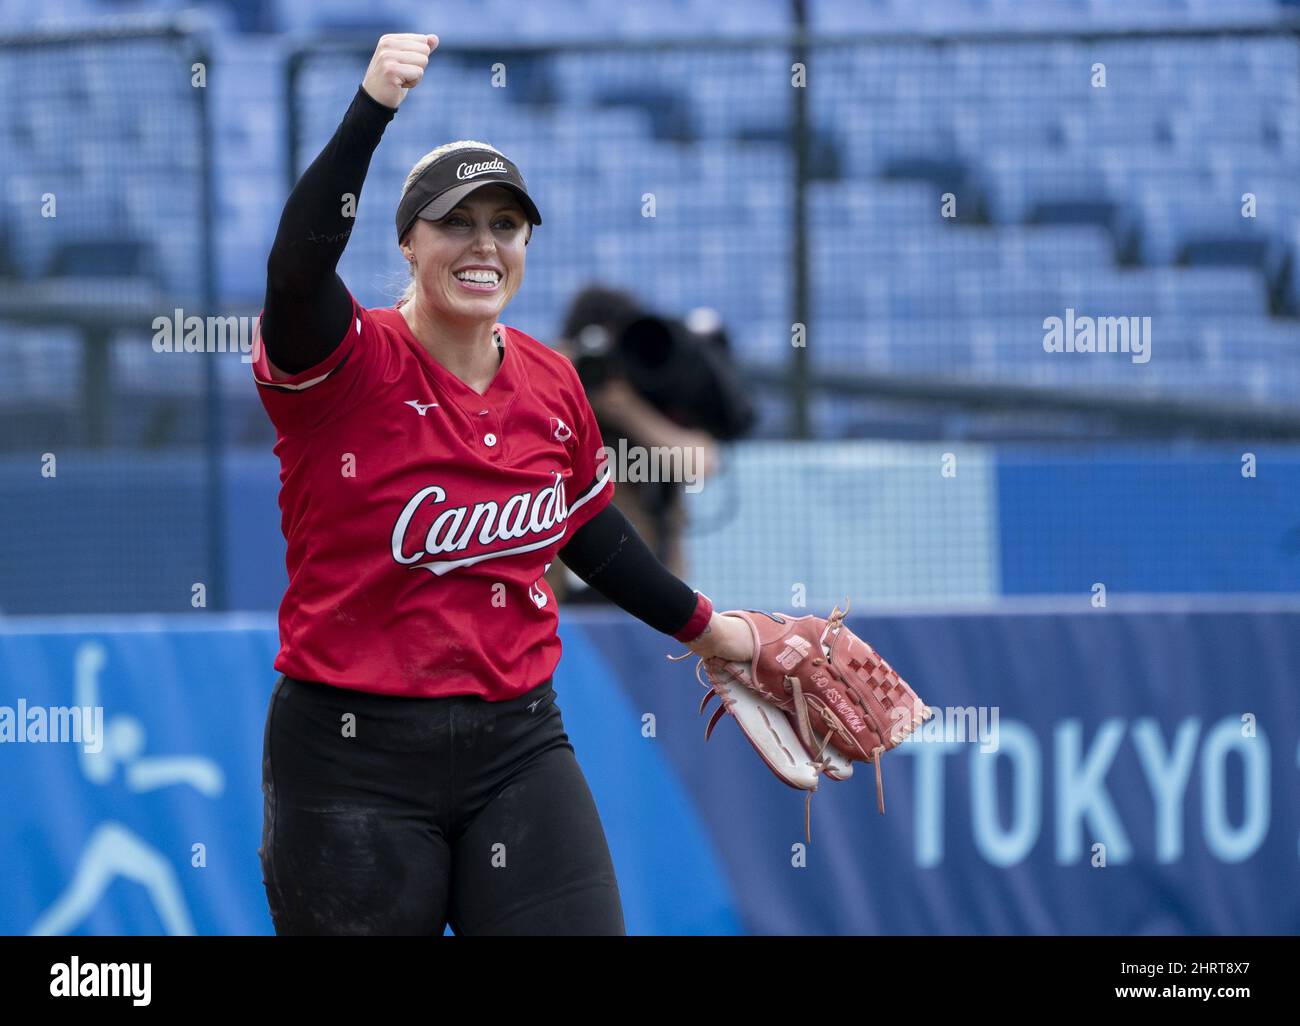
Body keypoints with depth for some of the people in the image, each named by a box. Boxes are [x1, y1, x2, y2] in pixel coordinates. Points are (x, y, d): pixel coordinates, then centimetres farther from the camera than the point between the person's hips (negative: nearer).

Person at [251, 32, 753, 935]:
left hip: (515, 750, 4)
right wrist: (372, 111, -43)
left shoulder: (550, 382, 7)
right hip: (355, 761, -4)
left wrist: (701, 625, 34)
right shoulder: (353, 365, -10)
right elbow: (297, 269, -32)